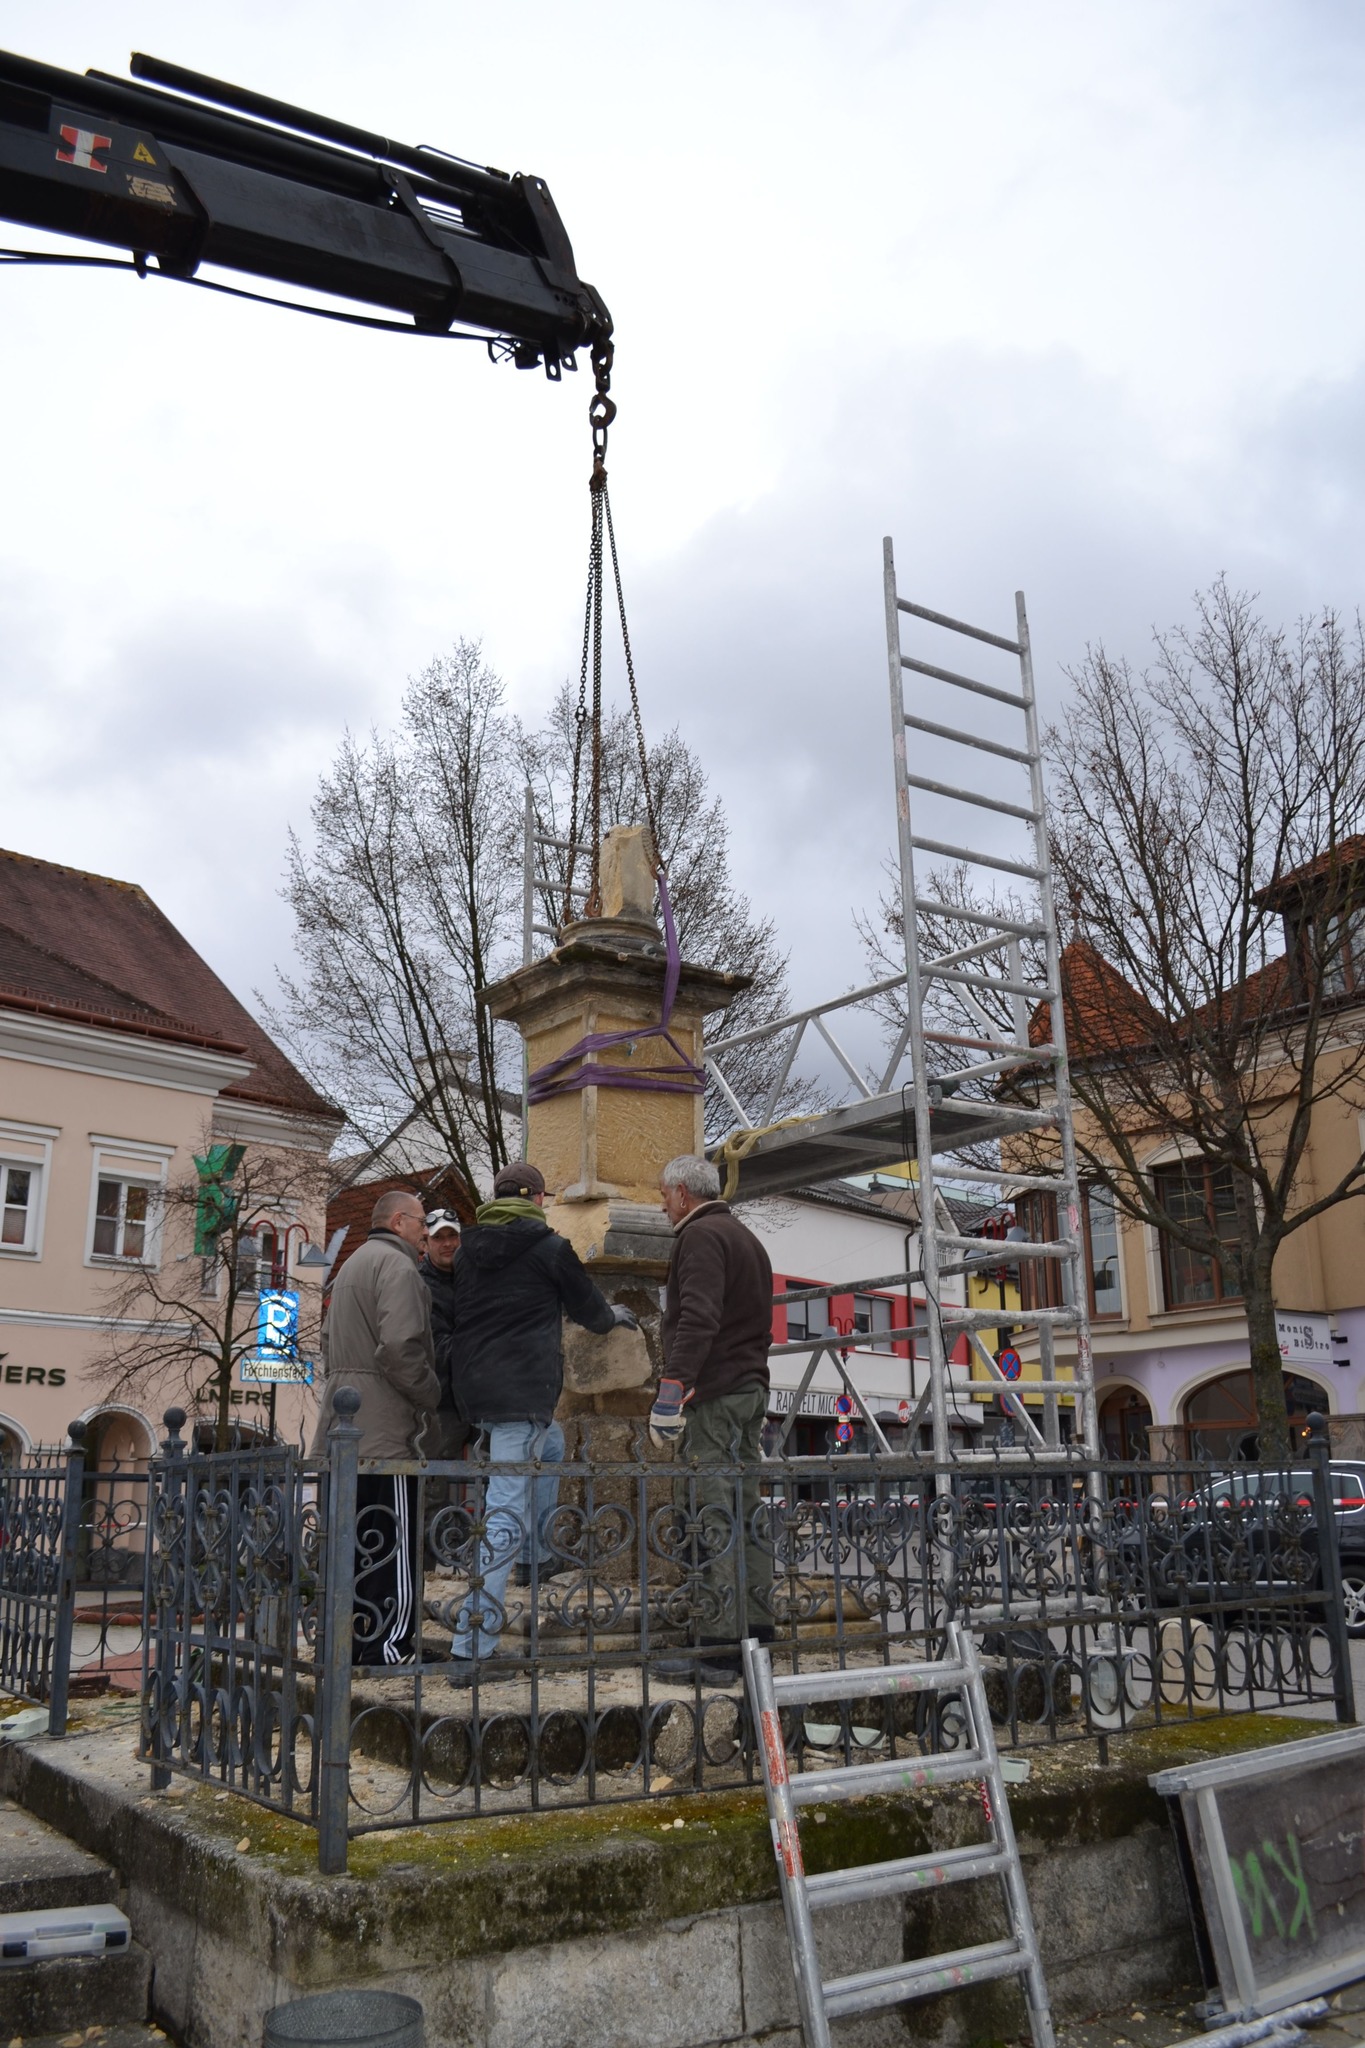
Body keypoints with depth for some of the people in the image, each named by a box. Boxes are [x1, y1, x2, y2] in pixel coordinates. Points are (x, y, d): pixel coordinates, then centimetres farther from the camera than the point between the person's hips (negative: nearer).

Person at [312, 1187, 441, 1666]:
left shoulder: (351, 1265, 24)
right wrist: (432, 1397, -9)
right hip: (387, 1428, -10)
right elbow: (400, 1347, -21)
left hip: (345, 1429, 10)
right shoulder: (396, 1266, -9)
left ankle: (352, 1644, 17)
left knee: (356, 1536, 12)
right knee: (394, 1544, -7)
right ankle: (389, 1647, -7)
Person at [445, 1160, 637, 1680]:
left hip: (474, 1391, 7)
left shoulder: (468, 1249, 13)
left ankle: (536, 1558, 37)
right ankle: (471, 1649, -14)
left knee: (550, 1442, 33)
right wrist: (616, 1316, 32)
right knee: (506, 1515, -9)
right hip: (521, 1391, -7)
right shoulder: (549, 1247, -2)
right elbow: (588, 1307, 10)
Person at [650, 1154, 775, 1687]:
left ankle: (718, 1648, -9)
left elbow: (697, 1319, -23)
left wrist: (673, 1386, -29)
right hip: (751, 1388, 10)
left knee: (713, 1521, -10)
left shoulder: (700, 1236, -8)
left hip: (715, 1394, -10)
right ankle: (755, 1633, 16)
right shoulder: (746, 1238, 24)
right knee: (745, 1514, 12)